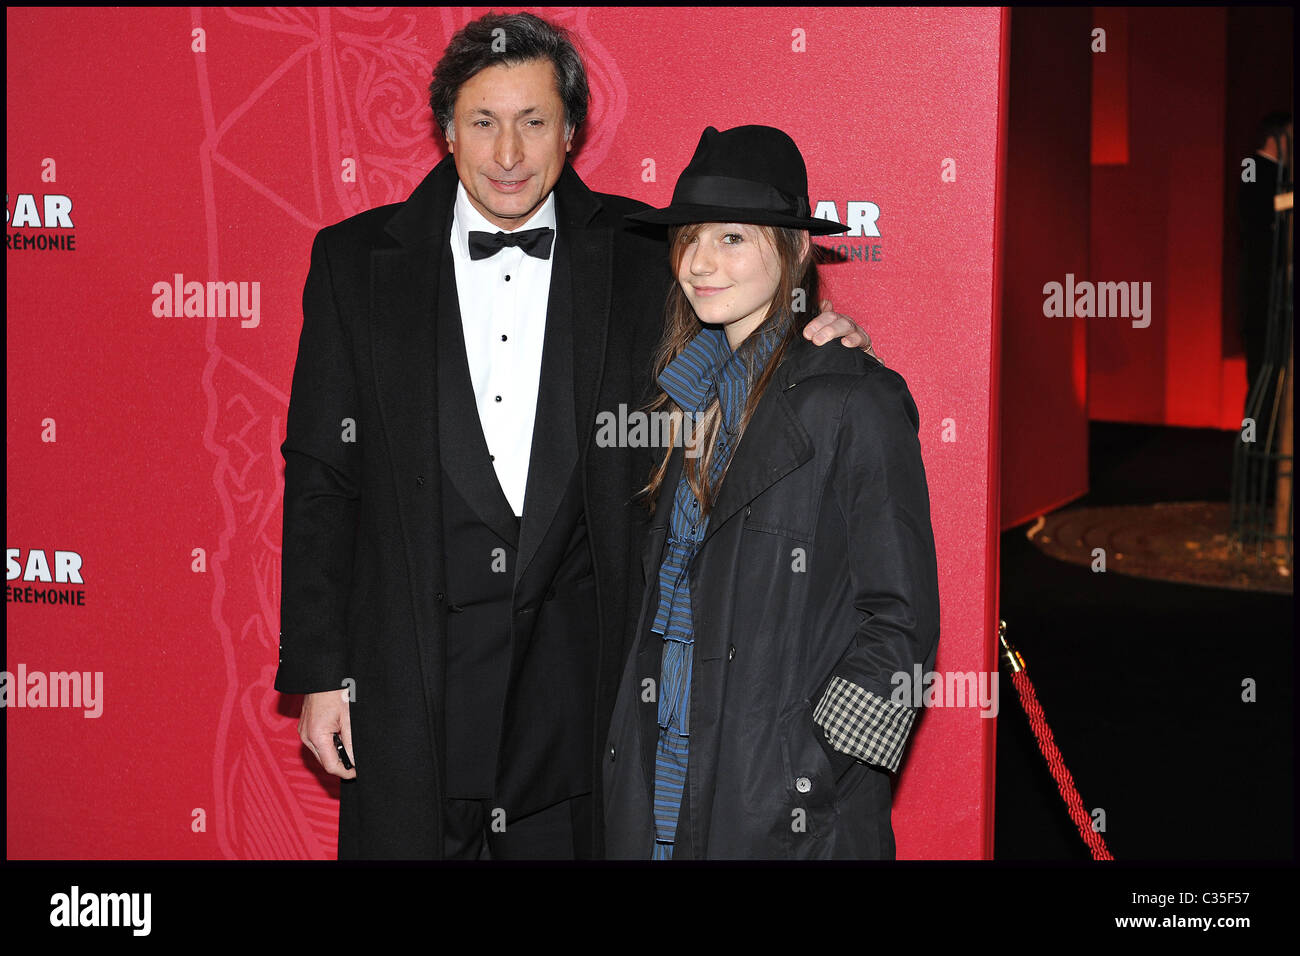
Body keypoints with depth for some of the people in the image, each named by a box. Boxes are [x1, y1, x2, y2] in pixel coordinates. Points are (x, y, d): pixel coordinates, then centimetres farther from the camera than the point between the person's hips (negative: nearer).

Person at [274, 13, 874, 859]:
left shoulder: (640, 256, 2)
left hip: (580, 685, 1)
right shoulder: (357, 260, 2)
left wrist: (812, 337, -9)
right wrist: (317, 670, -1)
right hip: (408, 686, 0)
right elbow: (321, 479, 3)